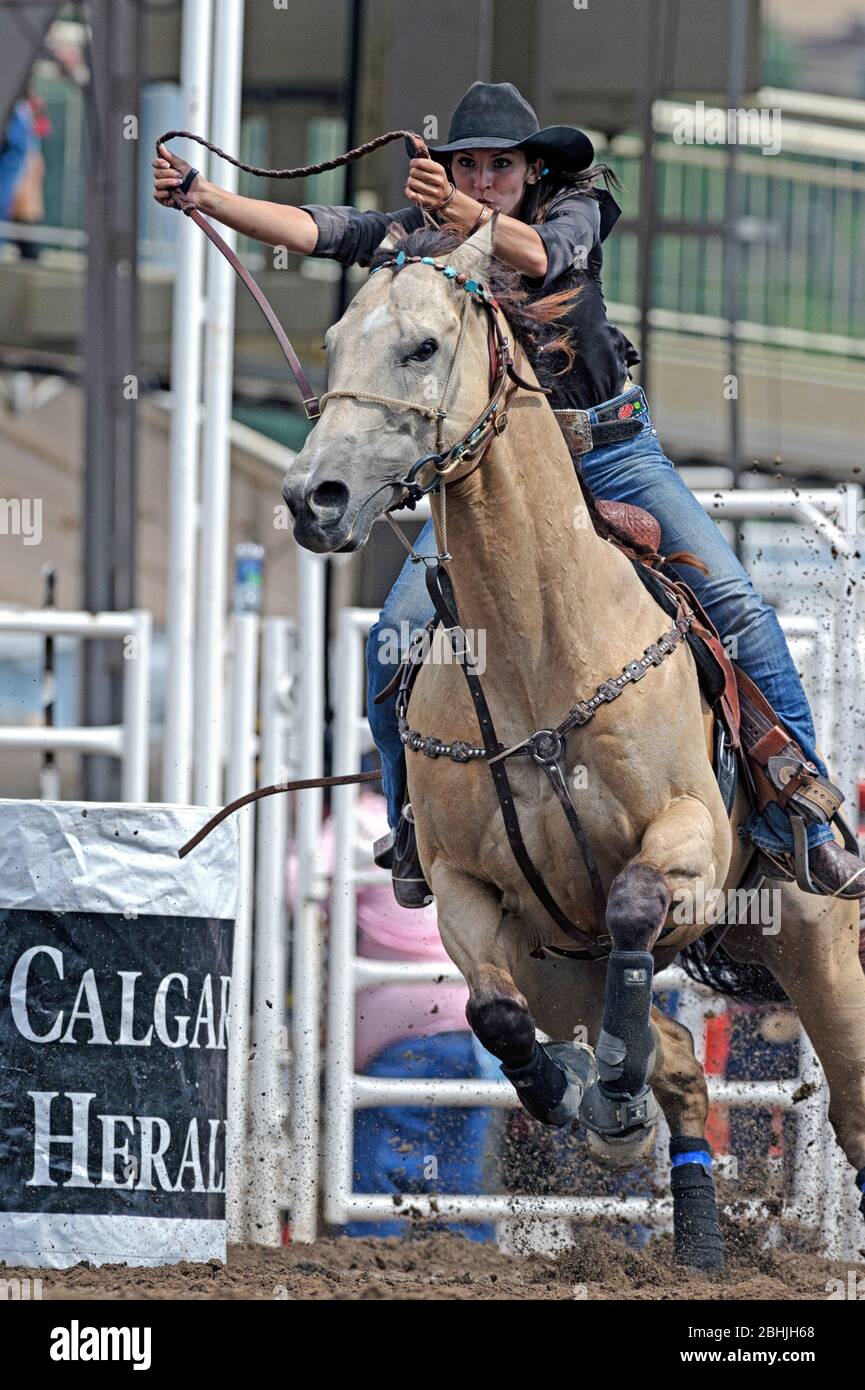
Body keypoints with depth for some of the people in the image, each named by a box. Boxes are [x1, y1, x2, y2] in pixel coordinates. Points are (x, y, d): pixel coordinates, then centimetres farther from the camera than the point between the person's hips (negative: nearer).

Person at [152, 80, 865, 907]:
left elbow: (537, 254, -29)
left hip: (608, 445, -1)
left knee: (737, 607, -14)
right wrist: (200, 195, -21)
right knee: (398, 638, -15)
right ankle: (413, 829, 6)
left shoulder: (574, 211, -6)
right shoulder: (421, 232, 1)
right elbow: (315, 230, -8)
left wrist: (465, 214, -49)